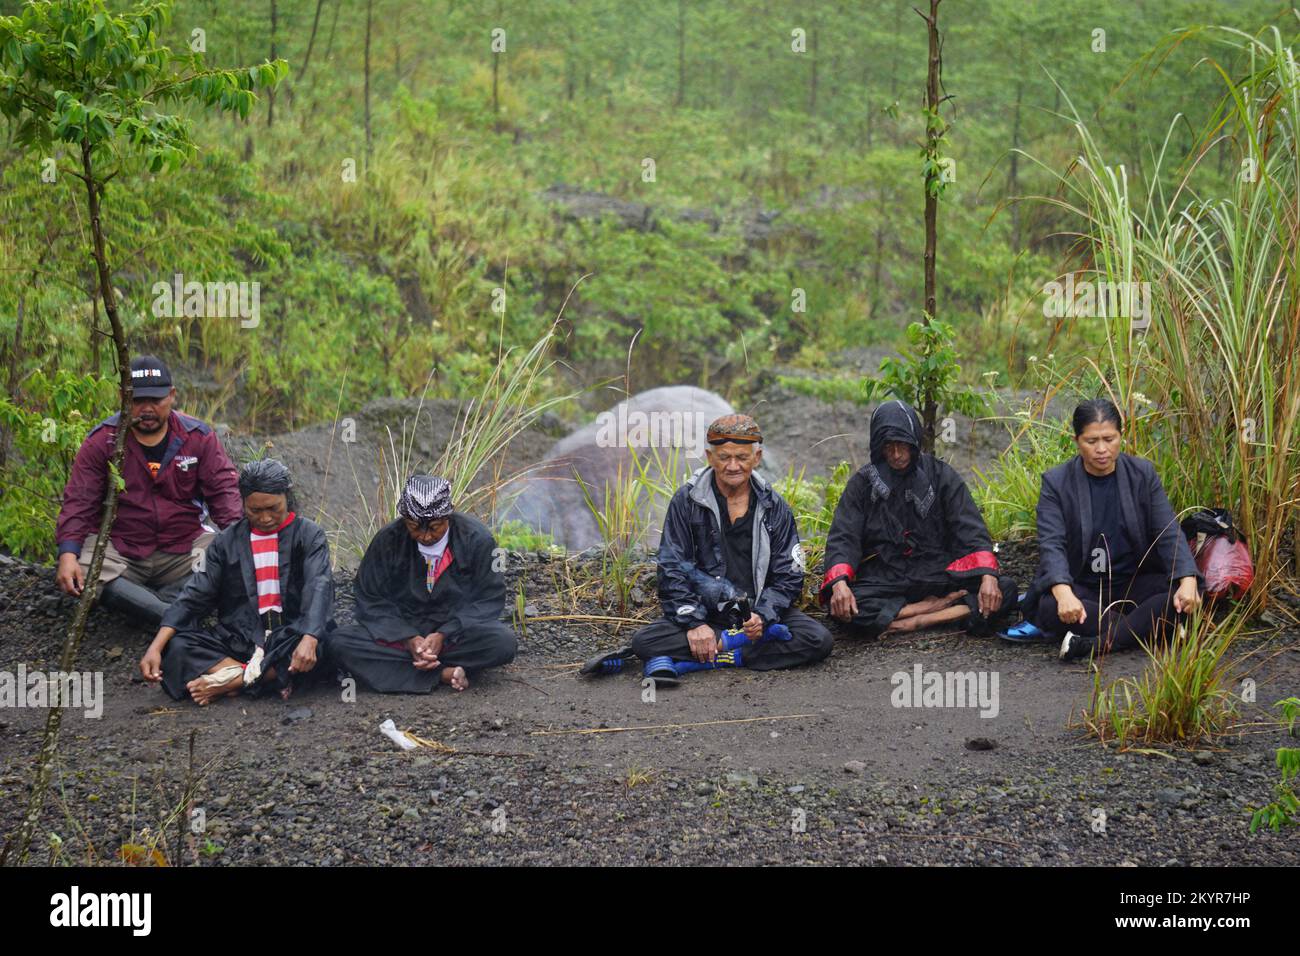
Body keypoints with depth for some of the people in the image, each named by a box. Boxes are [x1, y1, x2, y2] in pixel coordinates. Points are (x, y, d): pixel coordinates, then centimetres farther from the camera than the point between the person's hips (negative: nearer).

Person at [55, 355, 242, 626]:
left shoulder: (199, 437, 0)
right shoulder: (101, 441, -2)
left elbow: (223, 489, -2)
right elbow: (79, 501, -6)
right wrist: (68, 553, -21)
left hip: (183, 549, 1)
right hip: (119, 550, 0)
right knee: (75, 577, -31)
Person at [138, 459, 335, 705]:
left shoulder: (309, 535, 3)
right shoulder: (227, 542, 11)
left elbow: (319, 588, -13)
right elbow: (194, 596, 5)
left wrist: (308, 640, -34)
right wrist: (155, 648, -10)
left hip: (289, 638, -2)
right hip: (238, 639, 3)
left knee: (318, 648, -37)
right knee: (176, 647, -21)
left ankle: (230, 681, -24)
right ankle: (269, 676, -29)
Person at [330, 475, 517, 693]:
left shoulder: (476, 539, -9)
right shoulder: (387, 540, -7)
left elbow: (490, 599, -6)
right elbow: (371, 601, -3)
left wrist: (443, 634, -20)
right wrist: (408, 640, -19)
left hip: (457, 632, -1)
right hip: (402, 632, 2)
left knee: (504, 642, -33)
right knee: (340, 642, -26)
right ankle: (442, 673, -28)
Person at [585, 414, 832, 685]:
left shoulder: (774, 507, 3)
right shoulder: (687, 501, -1)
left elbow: (788, 576, 1)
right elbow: (671, 570, -4)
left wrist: (762, 616, -18)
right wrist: (694, 623, -16)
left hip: (761, 611, 2)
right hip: (706, 613, -2)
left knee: (818, 640, -27)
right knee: (644, 642, -27)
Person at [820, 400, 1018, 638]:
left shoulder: (941, 475, 3)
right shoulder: (863, 481, 2)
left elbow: (971, 529, -5)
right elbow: (842, 537, -6)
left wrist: (988, 576, -23)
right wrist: (839, 583, -26)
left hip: (938, 574, 1)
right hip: (883, 580, -1)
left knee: (1005, 589, -23)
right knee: (844, 607, -33)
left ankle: (907, 624, -27)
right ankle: (940, 607, -22)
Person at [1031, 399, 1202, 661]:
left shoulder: (1143, 474, 0)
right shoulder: (1056, 483, -6)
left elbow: (1169, 533, -7)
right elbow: (1051, 544, -18)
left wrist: (1188, 581, -27)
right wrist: (1064, 593, -38)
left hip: (1135, 584, 2)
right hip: (1082, 588, -2)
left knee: (1188, 593, -26)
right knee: (1048, 607, -34)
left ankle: (1096, 643, -33)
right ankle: (1145, 628, -26)